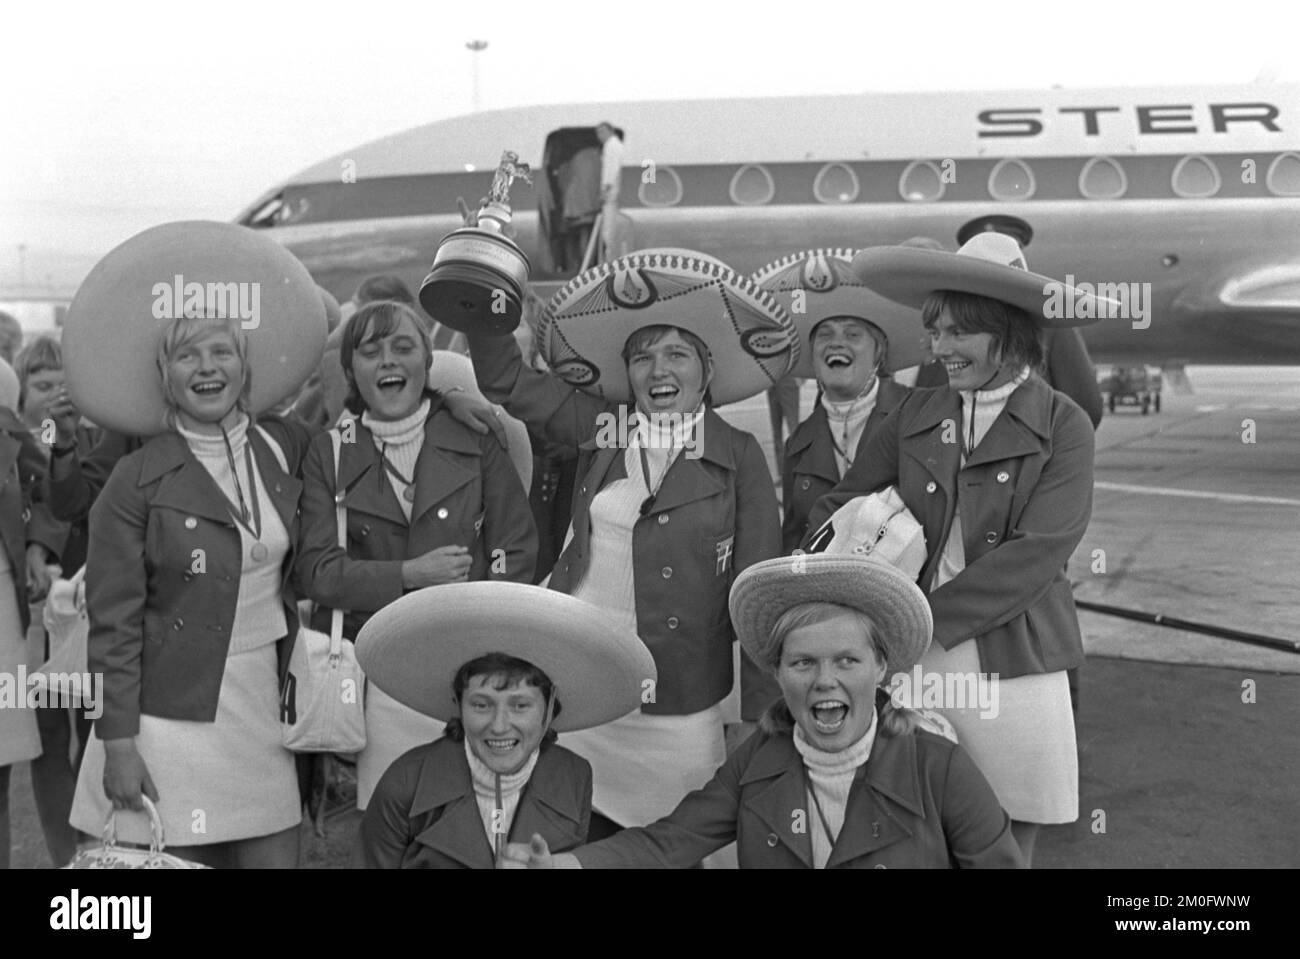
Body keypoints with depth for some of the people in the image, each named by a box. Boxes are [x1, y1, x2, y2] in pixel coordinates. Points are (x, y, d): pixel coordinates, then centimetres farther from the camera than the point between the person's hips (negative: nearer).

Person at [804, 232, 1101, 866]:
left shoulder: (1062, 425, -3)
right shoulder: (915, 417, 7)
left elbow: (1036, 553, -14)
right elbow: (838, 507, 7)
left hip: (1013, 667, -2)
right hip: (912, 669, 3)